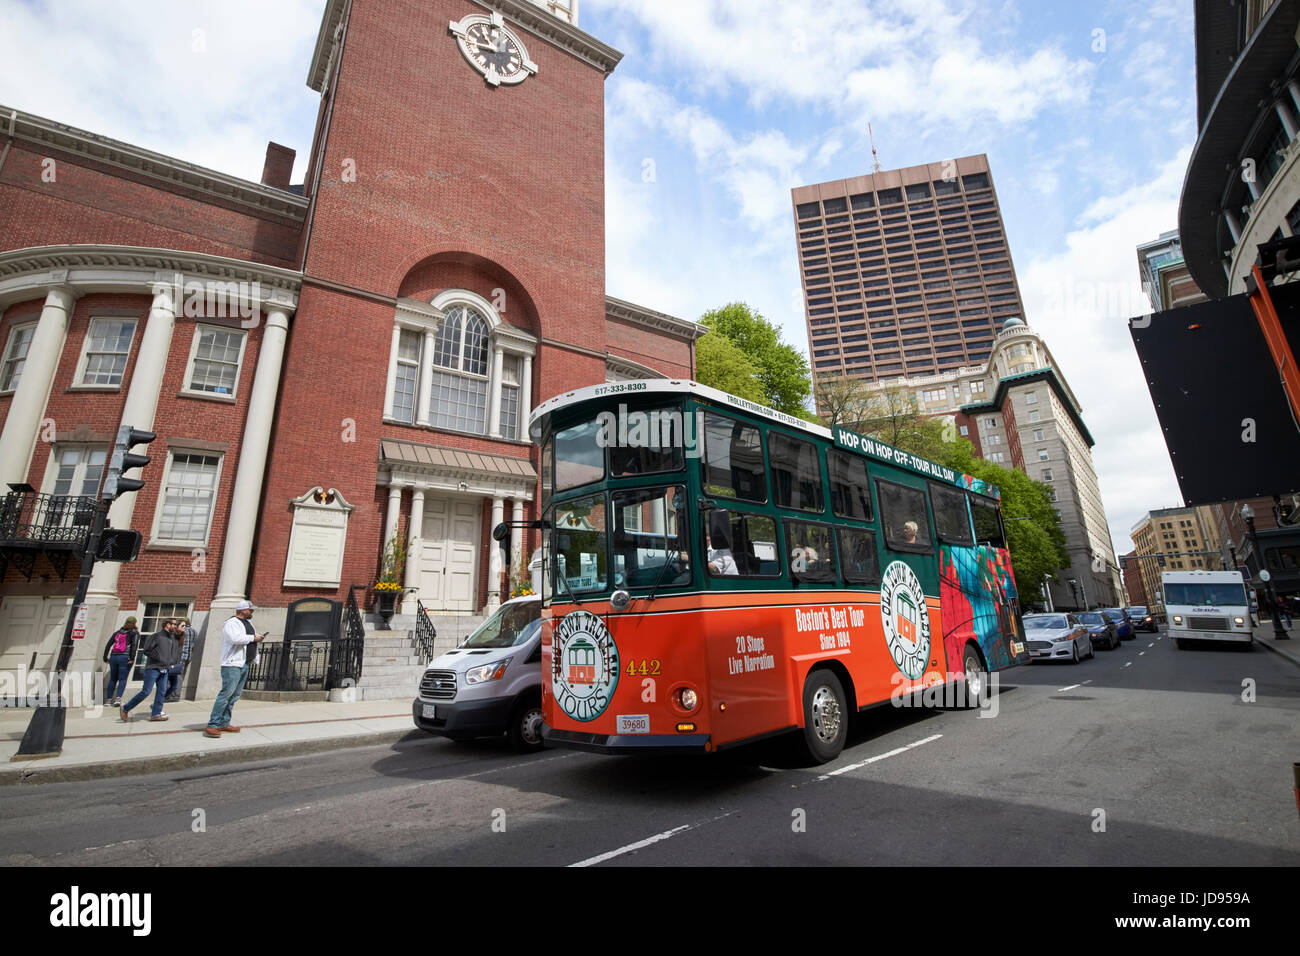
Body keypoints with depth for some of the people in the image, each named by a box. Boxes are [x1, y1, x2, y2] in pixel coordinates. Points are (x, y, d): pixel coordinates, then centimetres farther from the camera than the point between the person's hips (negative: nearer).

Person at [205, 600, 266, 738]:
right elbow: (236, 638, -25)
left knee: (235, 695, 10)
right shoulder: (231, 623, -9)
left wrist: (258, 638, 13)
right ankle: (212, 726, -9)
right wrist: (253, 638, -14)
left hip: (245, 664, 9)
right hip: (232, 664, -9)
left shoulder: (248, 623, 20)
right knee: (226, 693, -13)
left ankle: (224, 723, 15)